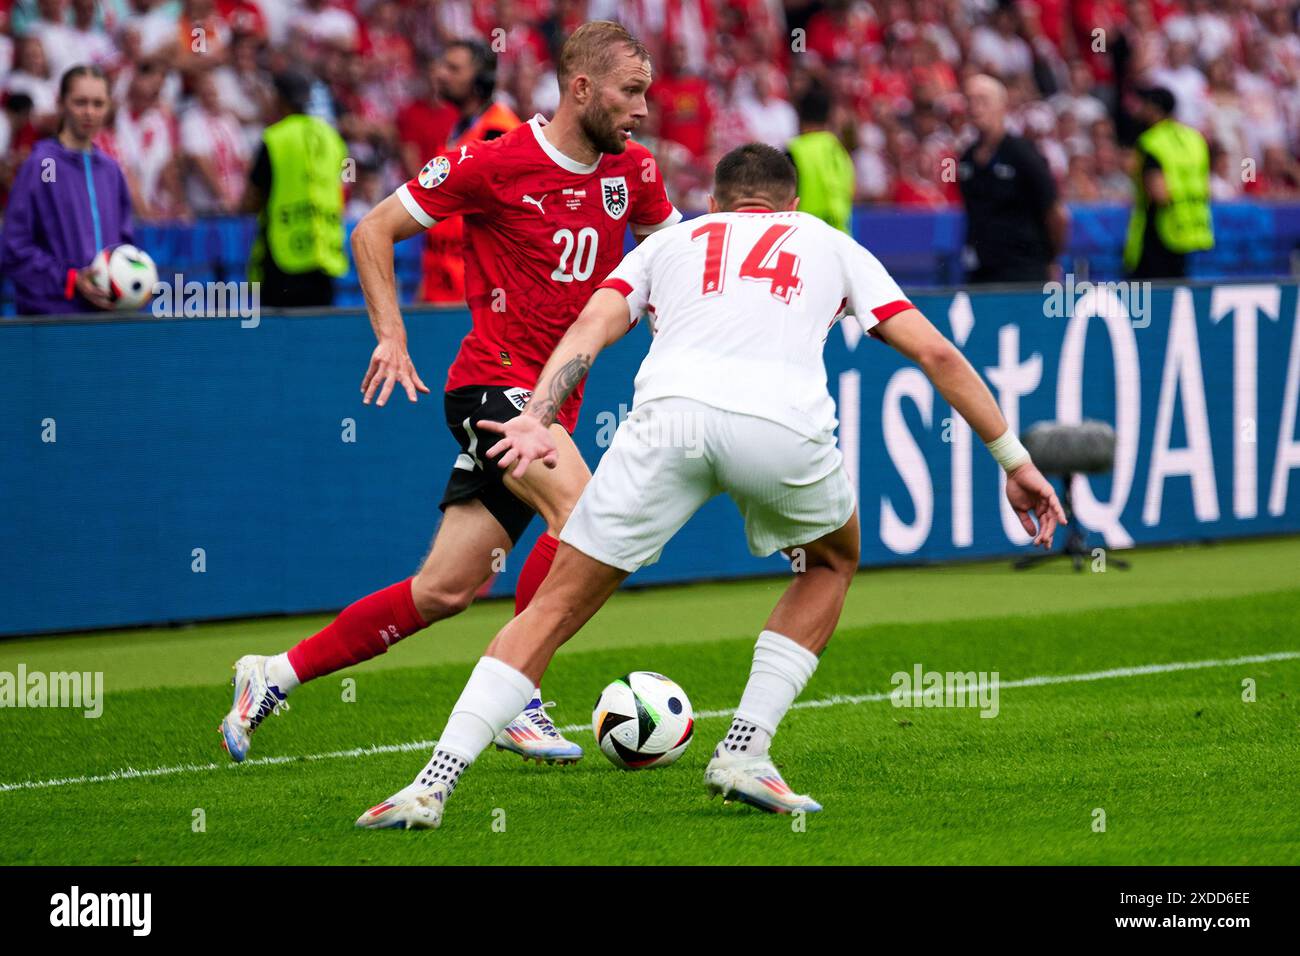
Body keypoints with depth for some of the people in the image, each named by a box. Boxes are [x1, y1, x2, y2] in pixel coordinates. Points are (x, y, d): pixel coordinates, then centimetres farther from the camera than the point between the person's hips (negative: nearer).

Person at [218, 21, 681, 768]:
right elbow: (375, 230, -2)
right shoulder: (495, 163, -10)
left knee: (445, 591, 2)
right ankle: (517, 700, -18)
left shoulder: (632, 171, 6)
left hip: (553, 401, 6)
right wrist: (391, 335, -11)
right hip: (493, 383, -6)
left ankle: (275, 677, 12)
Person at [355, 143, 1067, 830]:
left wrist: (536, 417, 1)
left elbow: (592, 326, 14)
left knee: (556, 607, 8)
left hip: (669, 411, 0)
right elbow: (936, 355, 25)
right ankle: (743, 752, 19)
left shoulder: (671, 240, 33)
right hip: (782, 426, 0)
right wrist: (1014, 461, 30)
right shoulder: (829, 245, 33)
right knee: (832, 563, 31)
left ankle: (434, 783, -5)